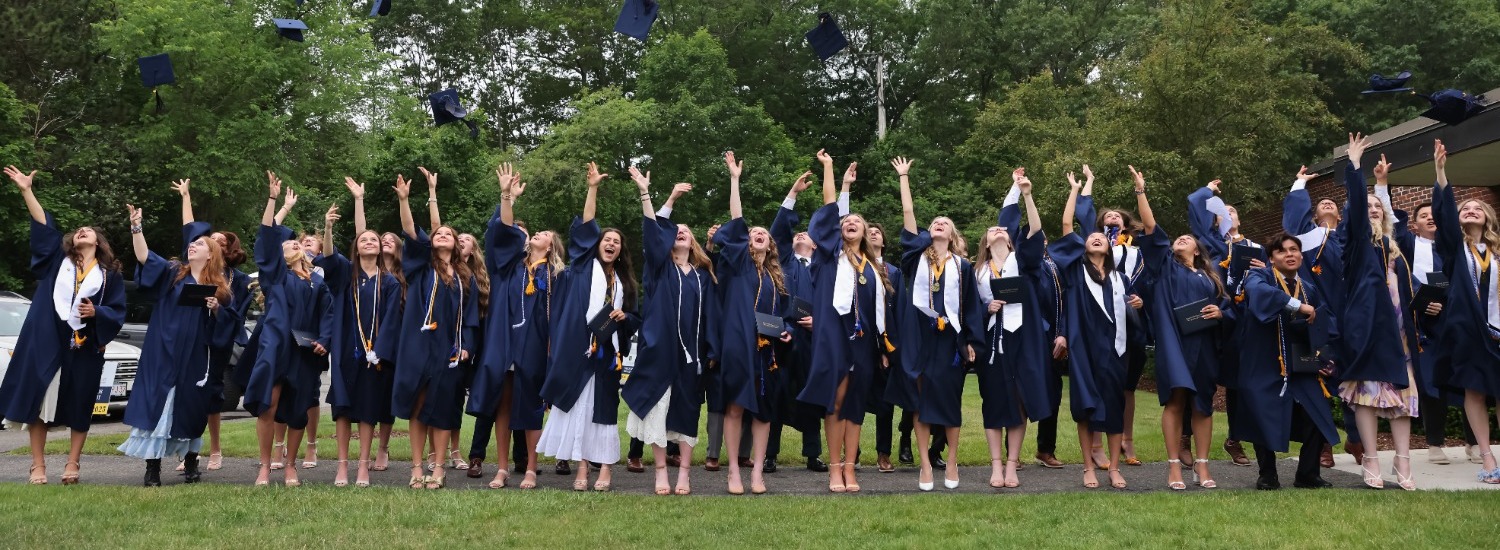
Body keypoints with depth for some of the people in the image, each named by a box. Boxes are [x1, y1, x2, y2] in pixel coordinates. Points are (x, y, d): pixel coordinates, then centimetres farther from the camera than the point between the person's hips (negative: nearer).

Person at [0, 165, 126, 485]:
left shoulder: (109, 274, 8)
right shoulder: (58, 258, 11)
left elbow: (117, 312, 4)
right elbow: (43, 226, 1)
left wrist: (96, 312, -15)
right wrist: (26, 191, -6)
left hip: (84, 347, -1)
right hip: (46, 342, 1)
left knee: (79, 406, 3)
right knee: (38, 400, 0)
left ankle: (72, 464, 13)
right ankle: (38, 466, 8)